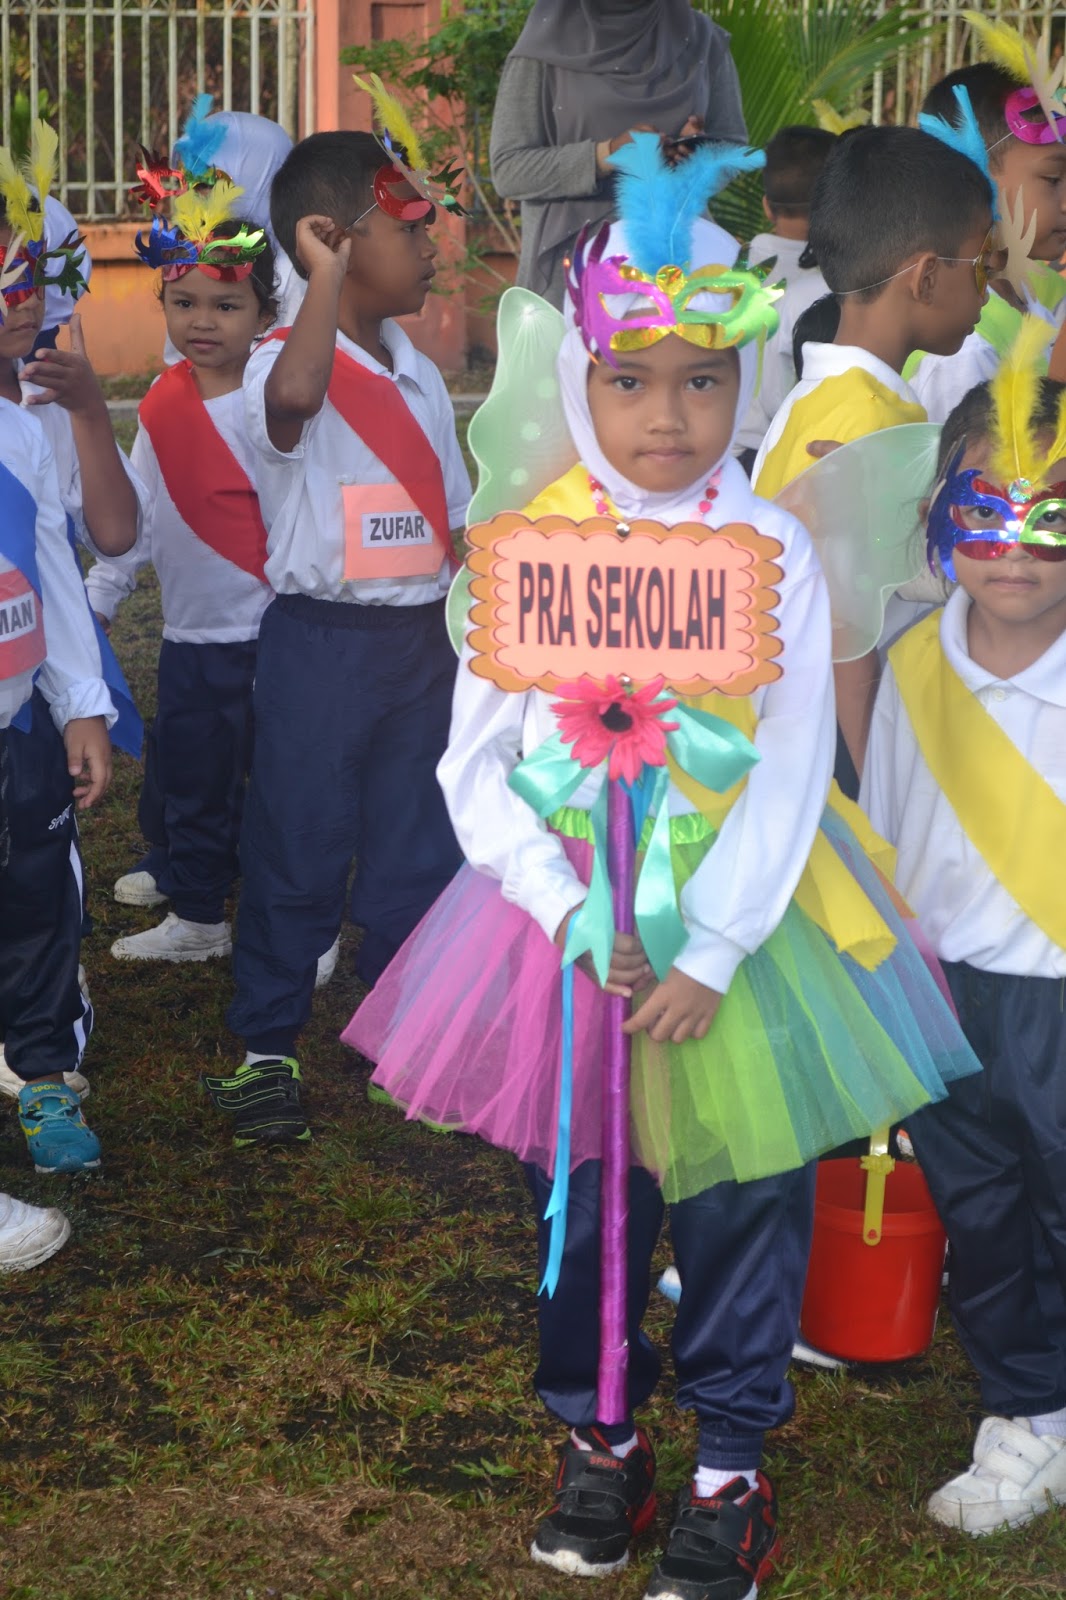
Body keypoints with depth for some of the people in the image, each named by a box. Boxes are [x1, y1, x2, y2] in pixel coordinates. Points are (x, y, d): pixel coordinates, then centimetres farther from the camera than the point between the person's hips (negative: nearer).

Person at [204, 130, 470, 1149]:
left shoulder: (418, 375, 11)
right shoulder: (285, 364, -12)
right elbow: (294, 395, -40)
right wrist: (328, 275, -32)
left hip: (419, 642, 6)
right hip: (320, 643, -6)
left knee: (417, 852, 11)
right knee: (296, 853, 3)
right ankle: (264, 1050, 17)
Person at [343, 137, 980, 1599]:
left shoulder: (775, 554, -7)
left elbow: (792, 771, -8)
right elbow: (476, 765, -3)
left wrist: (708, 949, -14)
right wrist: (574, 912, -14)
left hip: (736, 925, -1)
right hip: (569, 920, 1)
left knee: (743, 1203, 8)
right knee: (579, 1201, 14)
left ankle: (730, 1463, 28)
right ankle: (600, 1436, 35)